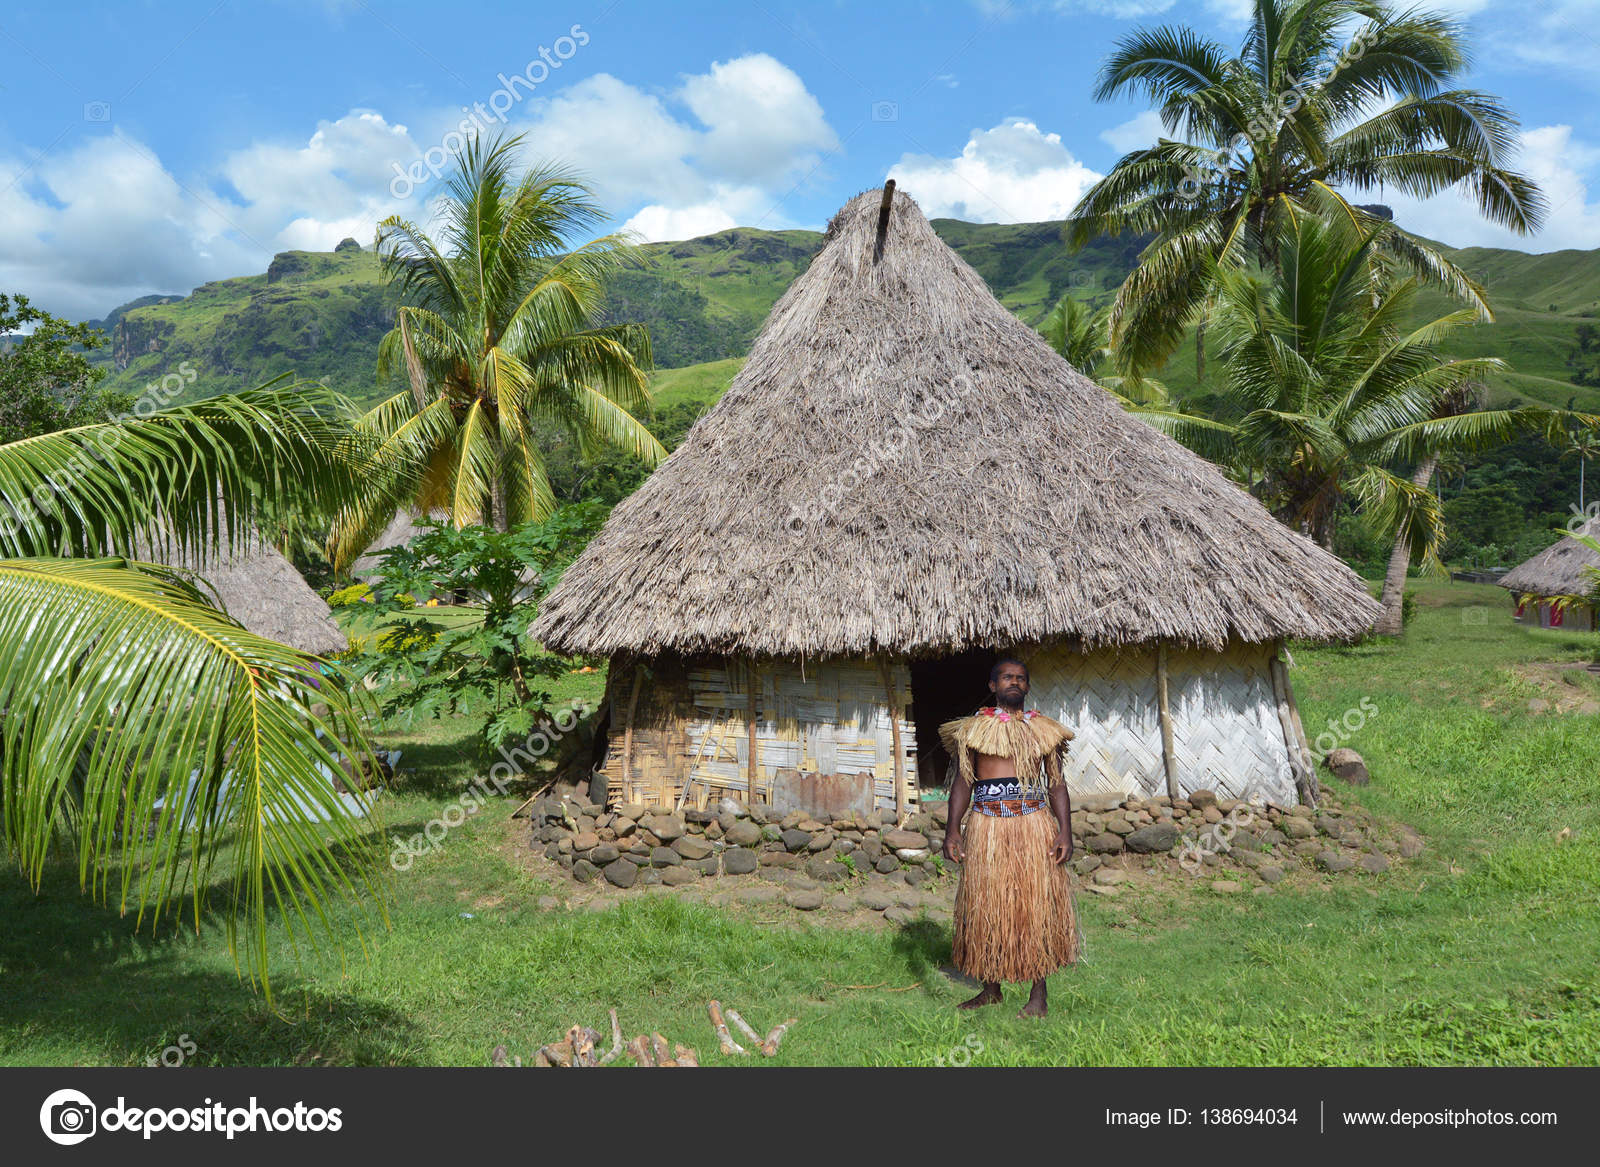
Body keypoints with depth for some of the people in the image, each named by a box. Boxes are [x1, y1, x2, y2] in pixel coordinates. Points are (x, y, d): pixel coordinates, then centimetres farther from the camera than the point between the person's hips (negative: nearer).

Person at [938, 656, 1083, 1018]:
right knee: (985, 905, 5)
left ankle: (1039, 995, 9)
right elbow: (963, 782, 6)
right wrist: (953, 829, -4)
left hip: (1033, 825, 0)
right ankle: (991, 990, 20)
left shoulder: (1043, 729, 10)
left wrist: (1065, 832, -3)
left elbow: (1057, 784, 8)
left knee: (1036, 905, 0)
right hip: (986, 827, 0)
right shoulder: (973, 728, 9)